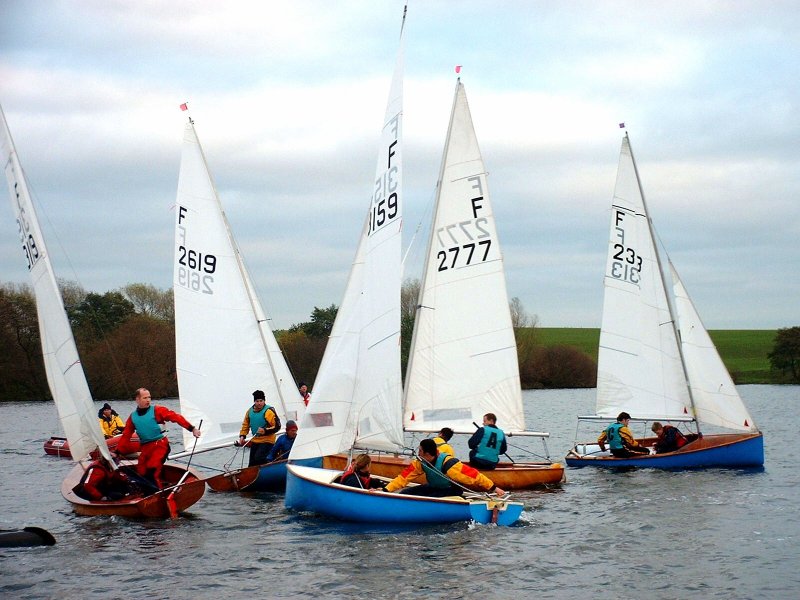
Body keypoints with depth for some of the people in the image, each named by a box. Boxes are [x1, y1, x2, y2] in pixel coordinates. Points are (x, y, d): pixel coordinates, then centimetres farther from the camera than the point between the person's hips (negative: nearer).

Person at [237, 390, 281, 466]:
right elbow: (245, 424, 18)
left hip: (267, 441, -7)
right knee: (252, 464, 10)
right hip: (255, 441, 7)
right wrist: (242, 436, 6)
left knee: (259, 458, -25)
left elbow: (277, 426, -17)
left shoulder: (269, 411, -16)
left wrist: (265, 431, -29)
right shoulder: (250, 411, 5)